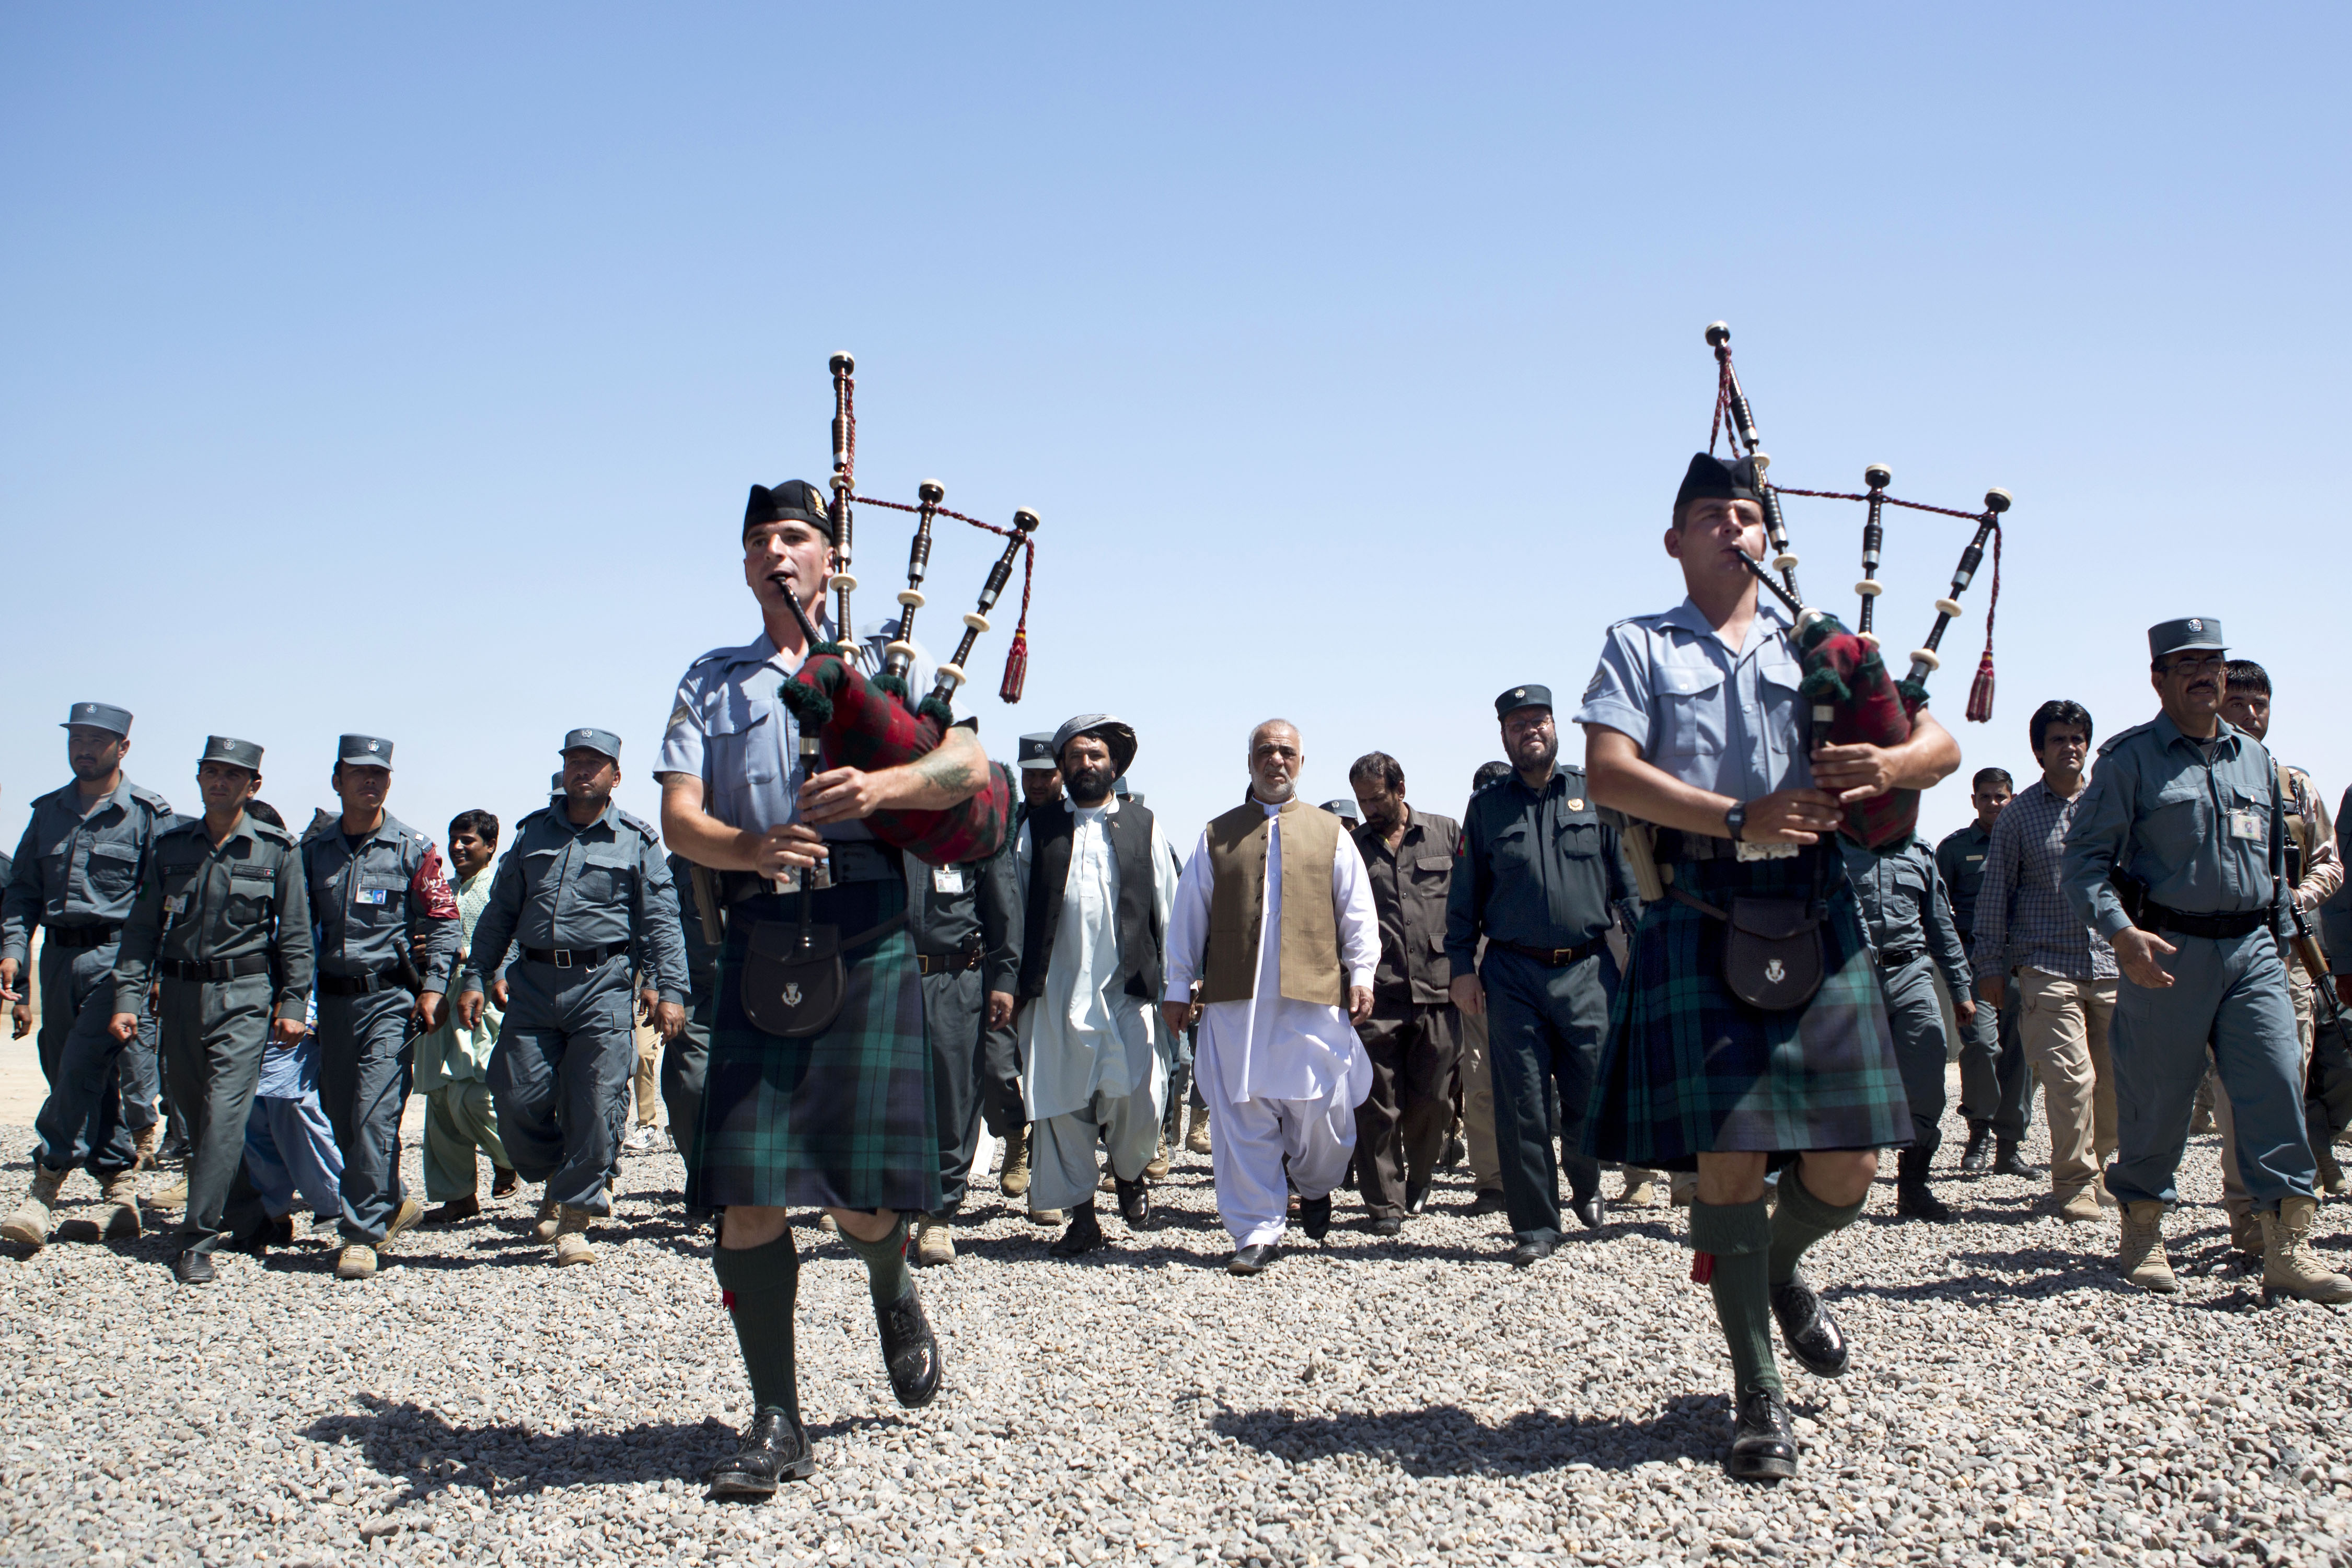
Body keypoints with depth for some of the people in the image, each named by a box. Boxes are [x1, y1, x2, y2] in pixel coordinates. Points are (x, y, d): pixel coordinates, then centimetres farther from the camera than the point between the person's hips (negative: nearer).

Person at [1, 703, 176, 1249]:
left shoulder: (149, 814, -1)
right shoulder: (49, 812, 15)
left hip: (117, 956, -6)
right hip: (59, 955, 6)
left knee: (83, 1065, -15)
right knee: (77, 1076, 8)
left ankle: (46, 1184, -9)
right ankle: (120, 1181, 18)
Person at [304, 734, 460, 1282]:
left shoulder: (414, 849, 1)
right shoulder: (313, 847, 9)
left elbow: (443, 922, 1)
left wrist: (433, 987, -9)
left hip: (391, 996, -4)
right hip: (332, 998, 4)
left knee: (375, 1115, -13)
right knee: (343, 1119, 10)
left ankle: (363, 1235, -8)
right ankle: (394, 1204, 30)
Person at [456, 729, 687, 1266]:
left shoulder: (637, 841, 8)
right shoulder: (532, 833, 16)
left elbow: (661, 921, 3)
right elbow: (499, 913, 17)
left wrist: (670, 989, -7)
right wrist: (475, 978, 9)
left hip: (604, 984, -3)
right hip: (533, 982, 3)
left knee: (598, 1105, -7)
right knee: (519, 1097, -1)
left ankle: (572, 1217, 4)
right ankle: (557, 1177, 26)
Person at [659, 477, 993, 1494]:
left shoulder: (888, 660, 14)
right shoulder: (710, 683, 19)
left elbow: (971, 767, 0)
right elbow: (678, 817, 6)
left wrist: (881, 786, -20)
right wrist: (749, 848, -17)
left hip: (867, 934, -2)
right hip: (759, 941, 2)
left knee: (867, 1193, -5)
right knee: (745, 1189, -4)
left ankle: (892, 1290, 31)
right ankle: (776, 1423, 7)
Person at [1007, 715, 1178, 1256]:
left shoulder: (1143, 825, 13)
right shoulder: (1038, 829, 12)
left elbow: (1167, 907, 10)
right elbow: (1015, 907, 10)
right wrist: (1008, 981, 3)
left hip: (1129, 990, -1)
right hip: (1056, 994, 1)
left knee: (1139, 1102, -9)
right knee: (1063, 1109, 2)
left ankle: (1129, 1172, 23)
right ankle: (1082, 1218, 14)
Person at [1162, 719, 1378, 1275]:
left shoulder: (1331, 833, 14)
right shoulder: (1217, 835, 13)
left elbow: (1358, 913, 11)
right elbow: (1188, 916, 11)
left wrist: (1361, 974, 1)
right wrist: (1178, 987, 7)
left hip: (1315, 997, 0)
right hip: (1235, 1000, 0)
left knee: (1321, 1109, -1)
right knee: (1243, 1116, -1)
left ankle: (1314, 1187, 30)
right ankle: (1258, 1232, 7)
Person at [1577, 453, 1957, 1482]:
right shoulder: (1639, 648, 10)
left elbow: (1941, 746, 10)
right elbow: (1609, 773, -6)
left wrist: (1889, 764, -14)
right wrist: (1740, 819, -17)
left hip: (1815, 921, 3)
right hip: (1702, 925, -3)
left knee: (1847, 1163, 1)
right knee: (1728, 1157, -6)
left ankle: (1782, 1268, 36)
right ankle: (1757, 1396, 9)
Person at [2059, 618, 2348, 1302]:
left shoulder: (2255, 757, 16)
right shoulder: (2130, 759, -1)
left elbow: (2275, 859, 23)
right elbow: (2085, 859, -8)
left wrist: (2280, 935, 18)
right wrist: (2120, 932, -21)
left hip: (2251, 950, 4)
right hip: (2166, 955, -4)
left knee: (2279, 1081, -8)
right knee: (2156, 1097, 2)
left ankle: (2288, 1246, -5)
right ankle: (2142, 1232, 20)